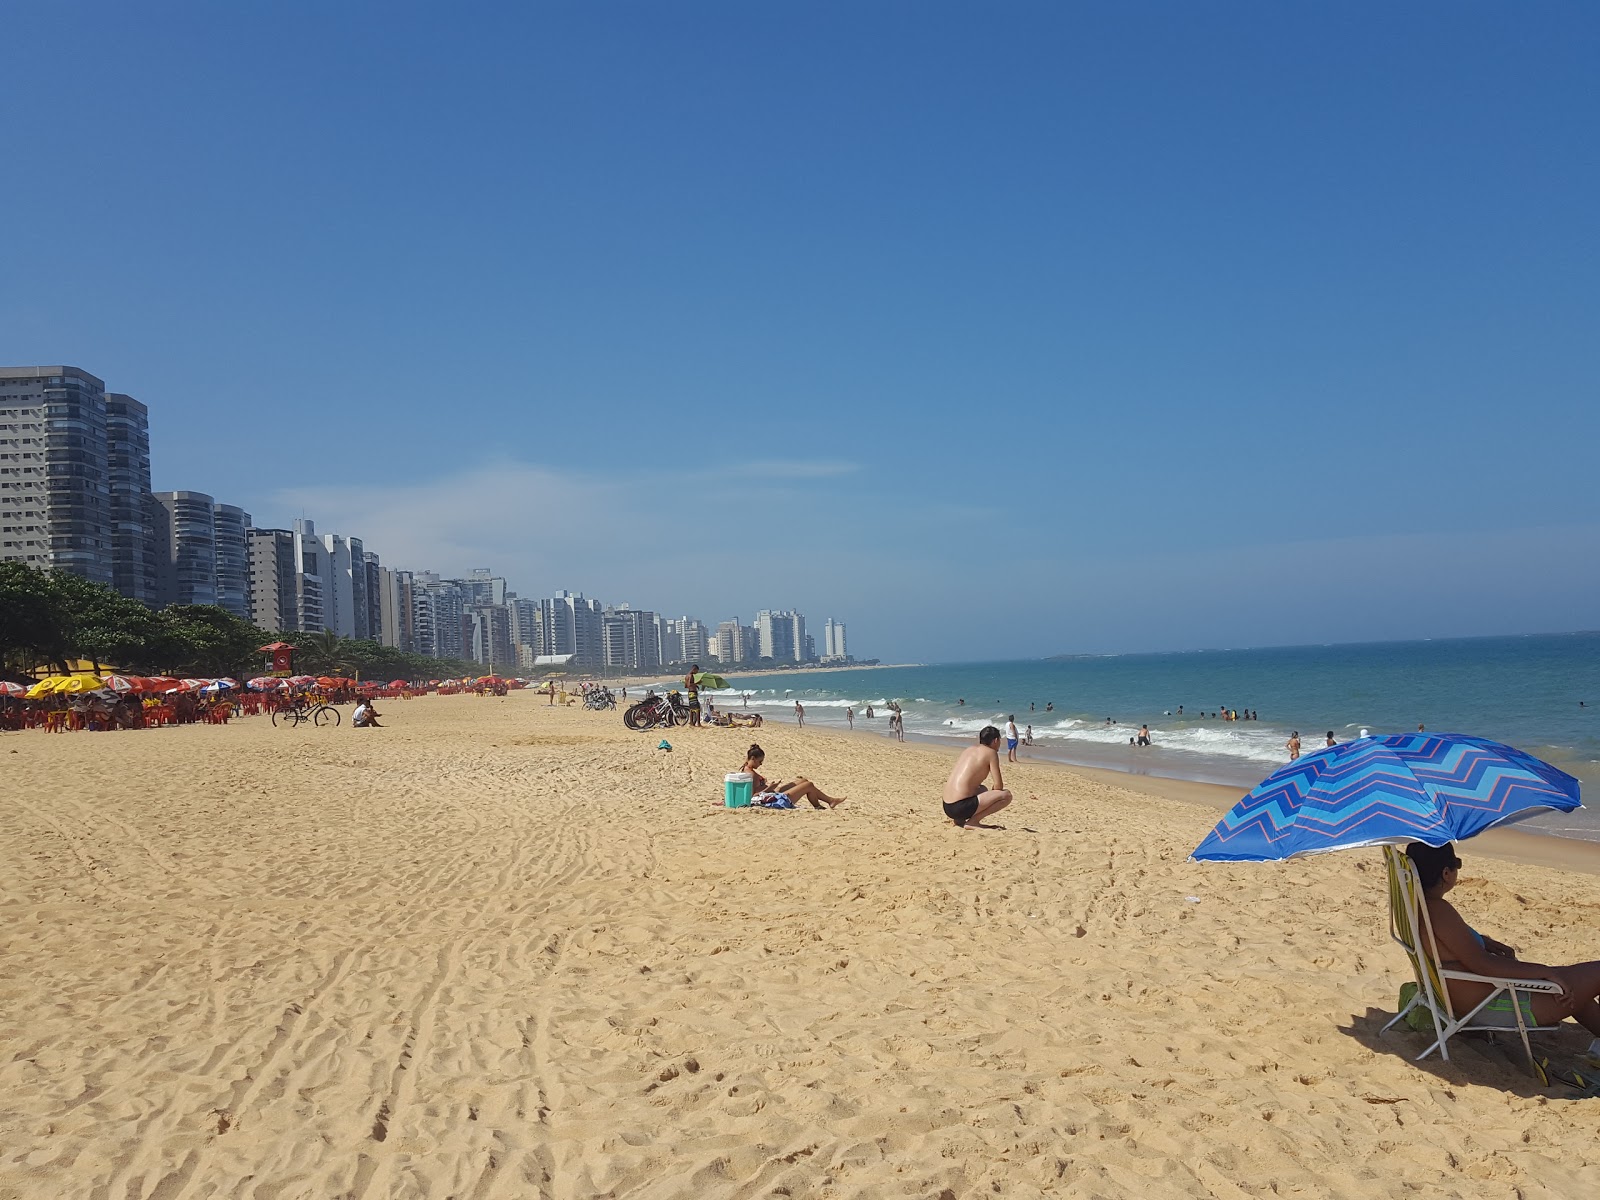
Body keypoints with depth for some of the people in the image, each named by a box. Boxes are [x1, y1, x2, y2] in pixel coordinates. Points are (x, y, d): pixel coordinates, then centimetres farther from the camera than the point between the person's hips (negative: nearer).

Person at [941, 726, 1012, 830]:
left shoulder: (969, 749, 19)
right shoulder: (991, 752, -1)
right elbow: (999, 786, -6)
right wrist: (993, 793, 17)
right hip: (961, 807, -8)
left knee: (983, 789, 35)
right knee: (1006, 795, -2)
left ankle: (960, 819, 13)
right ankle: (972, 822, -7)